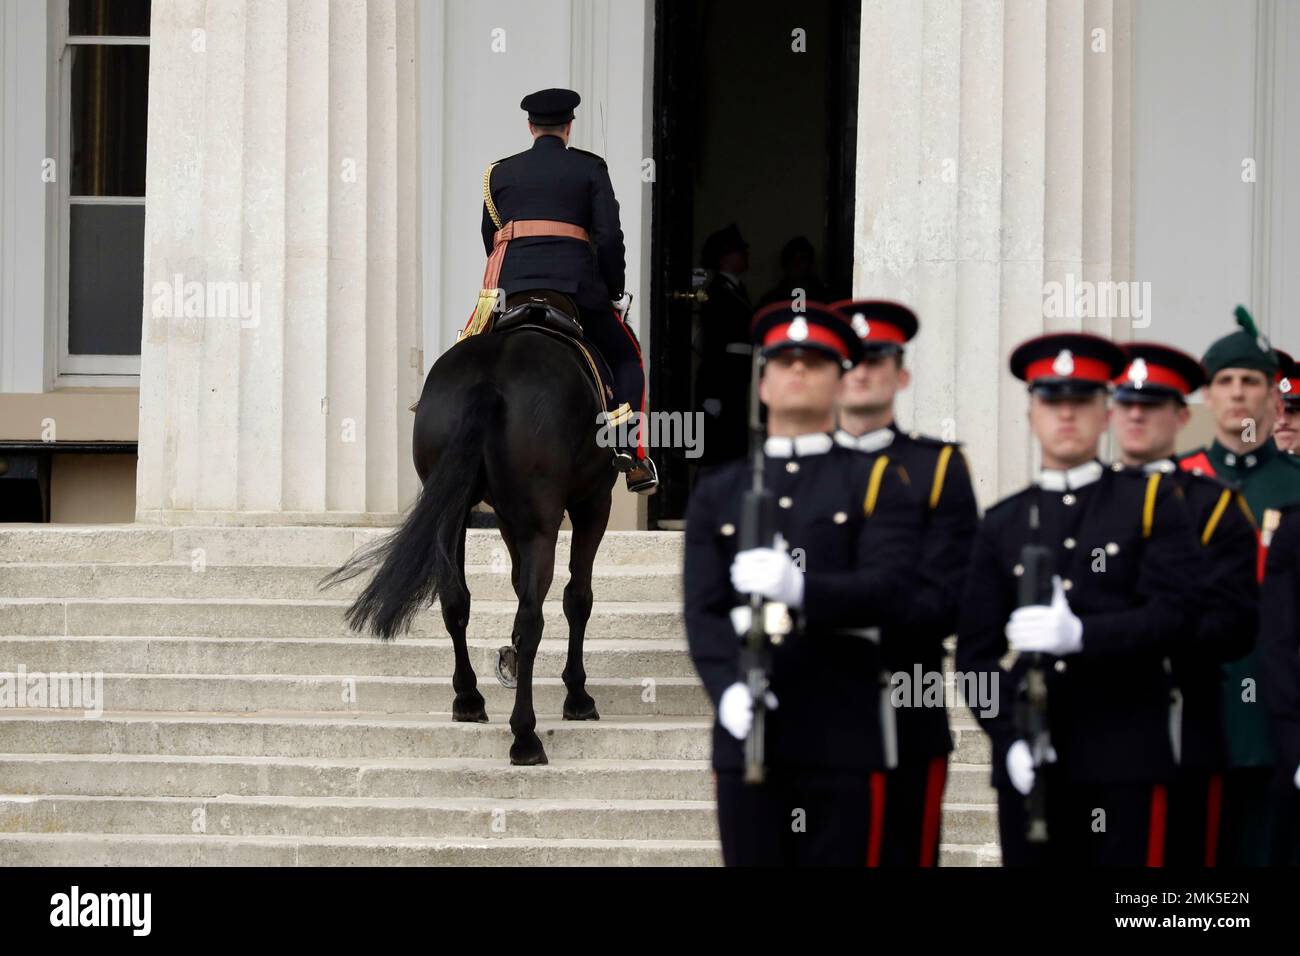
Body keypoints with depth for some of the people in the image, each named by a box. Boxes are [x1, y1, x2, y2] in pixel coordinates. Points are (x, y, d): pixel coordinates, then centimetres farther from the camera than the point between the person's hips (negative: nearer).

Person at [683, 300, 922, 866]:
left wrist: (801, 589, -26)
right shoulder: (717, 493, 15)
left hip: (843, 733, -2)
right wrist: (728, 688, -16)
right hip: (746, 733, 2)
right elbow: (703, 611, 4)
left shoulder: (876, 482, 8)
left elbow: (887, 588, -8)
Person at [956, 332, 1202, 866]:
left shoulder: (1152, 504, 6)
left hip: (1124, 759, -2)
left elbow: (1176, 615, -6)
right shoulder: (1001, 525, 13)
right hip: (1029, 761, 2)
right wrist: (1010, 737, -7)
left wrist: (1080, 634, -21)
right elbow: (976, 650, 9)